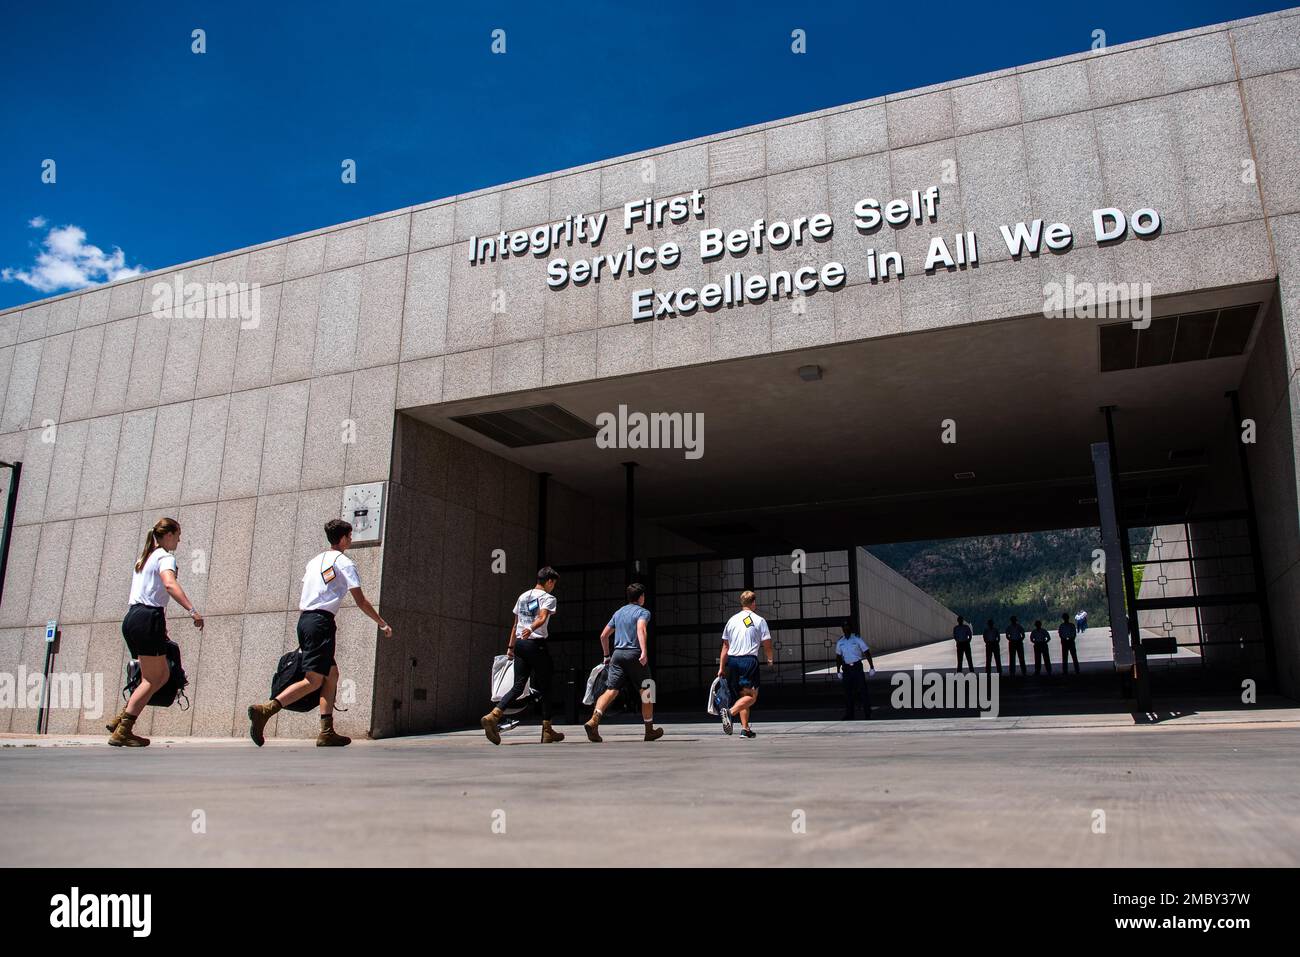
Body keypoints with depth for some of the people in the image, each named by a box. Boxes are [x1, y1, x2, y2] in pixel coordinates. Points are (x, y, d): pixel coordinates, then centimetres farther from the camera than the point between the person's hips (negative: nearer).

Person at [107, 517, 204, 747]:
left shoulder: (143, 557, 23)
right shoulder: (165, 557, -5)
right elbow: (170, 584, -25)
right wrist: (192, 610, -35)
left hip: (132, 617, 9)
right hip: (149, 618, -9)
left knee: (163, 675, 14)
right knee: (153, 680, -3)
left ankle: (120, 720, 10)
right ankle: (122, 732, -4)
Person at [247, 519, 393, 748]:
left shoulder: (315, 561, 21)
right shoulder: (344, 563, -2)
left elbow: (300, 599, 22)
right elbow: (361, 601, -3)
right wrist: (382, 624, 6)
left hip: (304, 620, 9)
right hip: (321, 621, -9)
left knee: (332, 673, 12)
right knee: (313, 680, -10)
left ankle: (327, 732, 8)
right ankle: (265, 710, -23)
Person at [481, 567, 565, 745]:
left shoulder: (522, 596, 19)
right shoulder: (548, 598, -1)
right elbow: (542, 618, -21)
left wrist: (510, 646, 24)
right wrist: (531, 629, -36)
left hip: (520, 644, 6)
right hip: (536, 644, -6)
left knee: (518, 686, 4)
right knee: (544, 688, 6)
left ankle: (492, 716, -16)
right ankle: (547, 732, 12)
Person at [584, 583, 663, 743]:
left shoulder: (618, 612, 21)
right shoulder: (643, 612, 3)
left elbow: (603, 635, 22)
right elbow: (640, 629, -19)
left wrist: (607, 655, 32)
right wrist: (644, 651, -30)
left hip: (617, 654, 5)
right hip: (634, 654, -5)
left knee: (611, 690, -4)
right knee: (646, 692, 10)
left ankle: (593, 721, -27)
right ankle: (650, 731, 18)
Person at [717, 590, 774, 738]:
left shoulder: (732, 620, 11)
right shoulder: (759, 620, 0)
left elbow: (725, 646, 12)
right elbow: (767, 644, 1)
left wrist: (721, 667, 16)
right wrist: (770, 659, 21)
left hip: (732, 661, 5)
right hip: (749, 660, -5)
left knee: (742, 695, 15)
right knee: (751, 696, -5)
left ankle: (745, 728, 13)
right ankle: (730, 712, -28)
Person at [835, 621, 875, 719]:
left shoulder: (857, 639, -1)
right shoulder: (840, 642, 10)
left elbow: (867, 652, -3)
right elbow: (838, 657, 16)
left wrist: (872, 667, -8)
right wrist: (838, 671, 12)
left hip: (857, 667, -3)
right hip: (846, 668, 3)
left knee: (862, 689, -6)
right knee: (848, 692, 5)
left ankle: (867, 714, 1)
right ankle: (849, 715, 12)